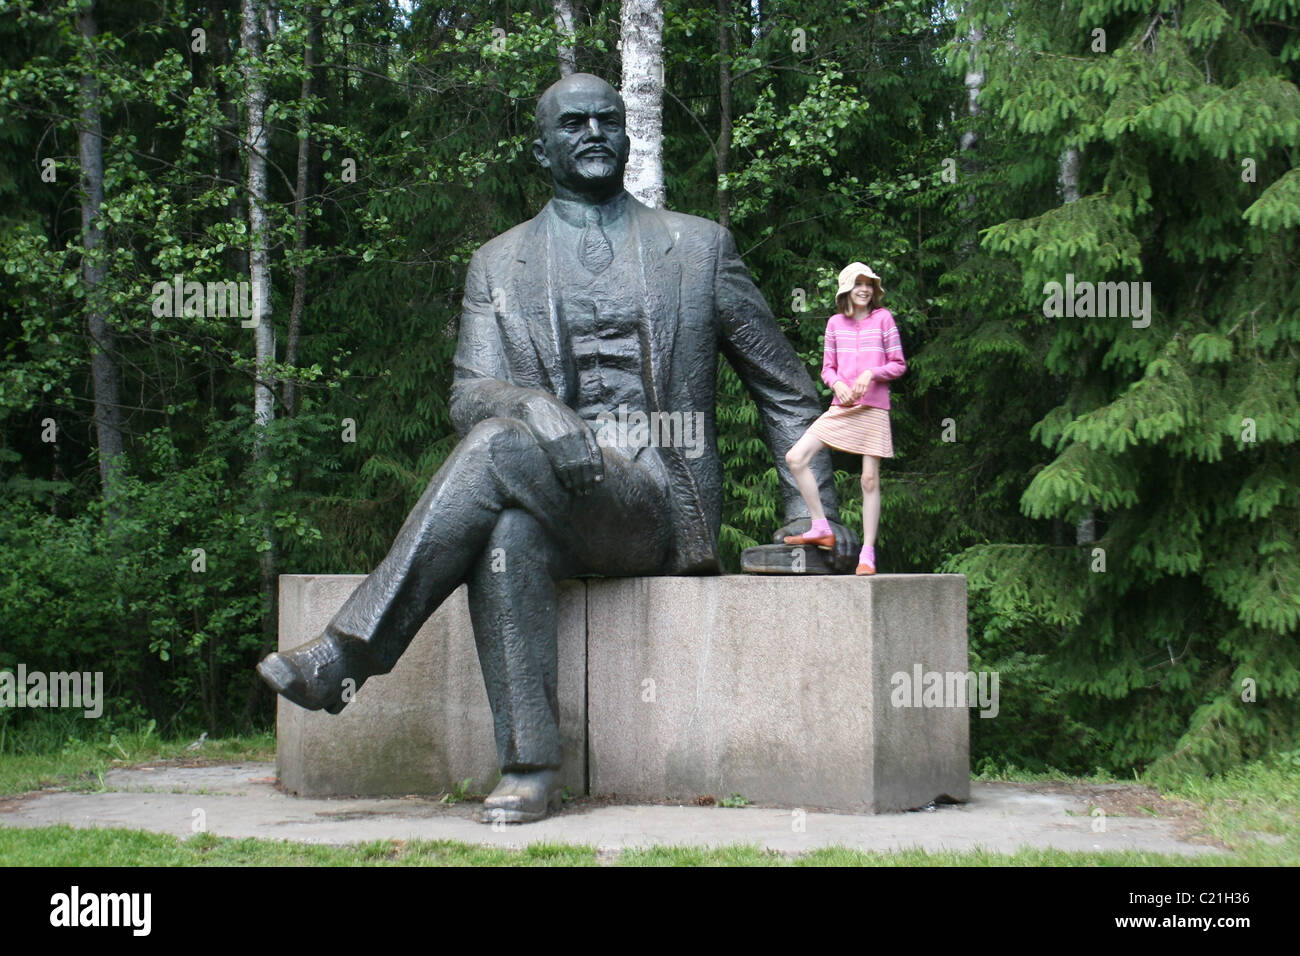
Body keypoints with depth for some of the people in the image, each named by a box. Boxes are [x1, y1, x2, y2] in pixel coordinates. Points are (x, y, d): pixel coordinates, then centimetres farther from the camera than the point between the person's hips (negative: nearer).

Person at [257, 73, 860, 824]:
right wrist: (533, 408, -19)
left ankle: (350, 652, -31)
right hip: (551, 500, 2)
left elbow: (786, 388, 17)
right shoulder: (498, 264, 18)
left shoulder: (699, 246, 15)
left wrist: (812, 514, 7)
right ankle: (529, 767, -33)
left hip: (662, 502, -2)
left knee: (503, 444, -31)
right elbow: (470, 395, 5)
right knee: (510, 535, -37)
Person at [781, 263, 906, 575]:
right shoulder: (835, 323, 10)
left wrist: (871, 373, -15)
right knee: (796, 458, -11)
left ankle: (868, 553, 4)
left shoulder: (883, 318, 2)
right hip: (840, 408, 3)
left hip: (873, 408, -3)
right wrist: (837, 383, -9)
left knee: (870, 479, -3)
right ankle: (822, 529, -1)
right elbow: (827, 368, 13)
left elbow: (899, 365, 2)